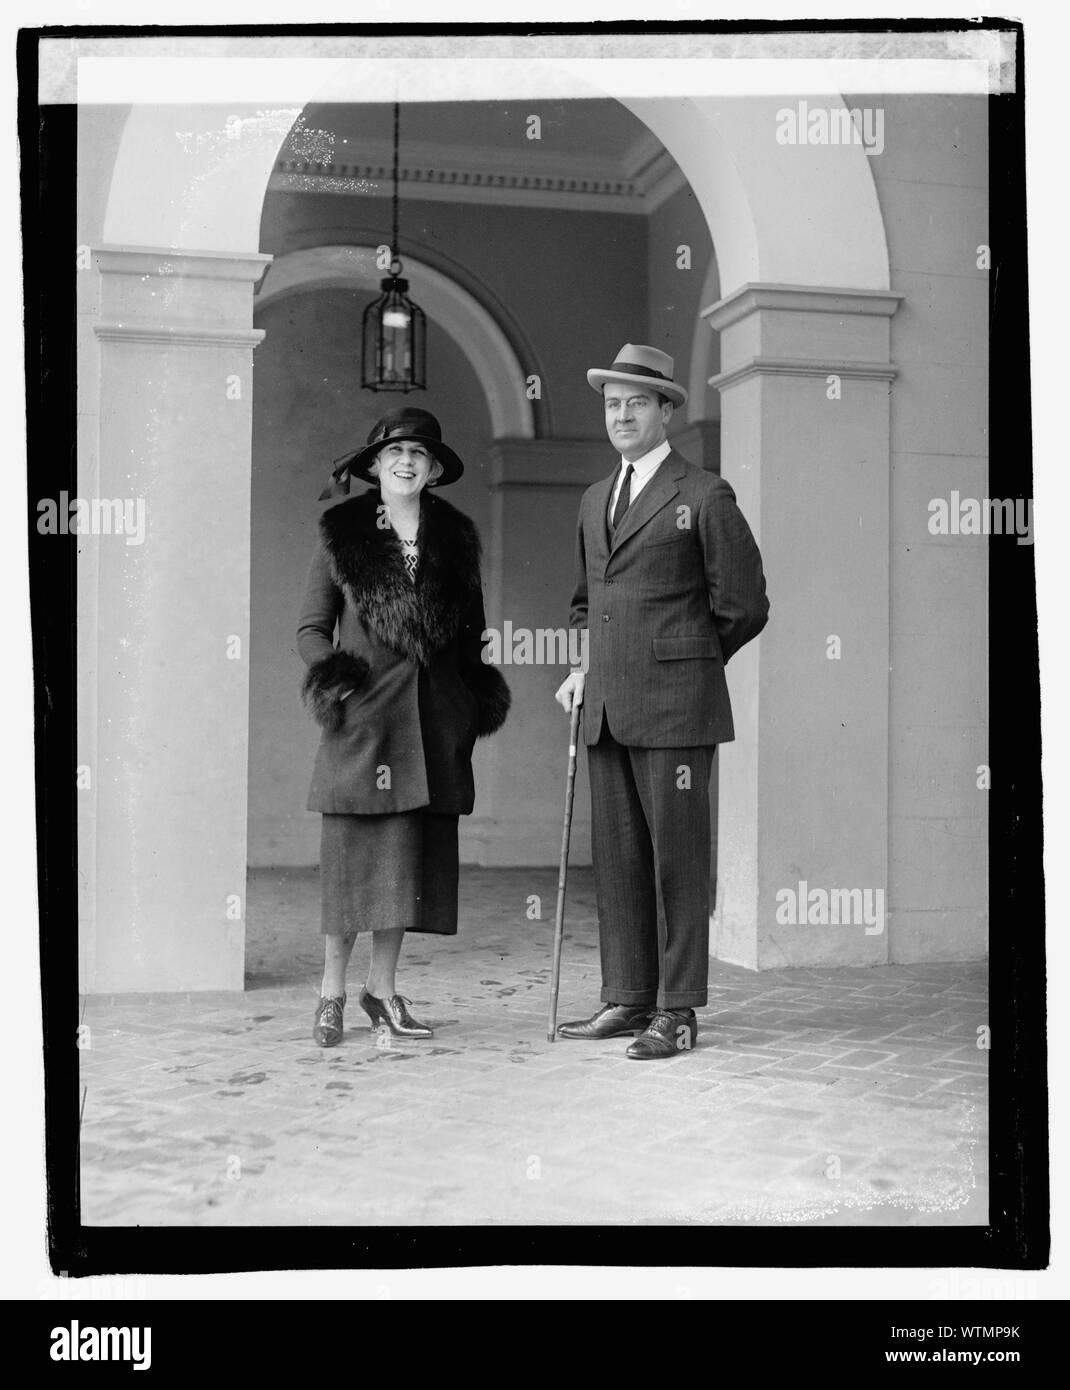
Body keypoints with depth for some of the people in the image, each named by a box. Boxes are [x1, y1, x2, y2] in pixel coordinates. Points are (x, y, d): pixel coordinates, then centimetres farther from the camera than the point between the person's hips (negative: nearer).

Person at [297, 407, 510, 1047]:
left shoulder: (455, 539, 12)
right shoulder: (342, 536, 4)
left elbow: (470, 631, 18)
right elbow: (312, 627, 6)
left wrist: (477, 698, 8)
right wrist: (331, 678, -9)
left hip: (433, 719, 3)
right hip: (364, 716, -3)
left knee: (413, 853, 5)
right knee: (353, 850, -2)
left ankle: (383, 987, 18)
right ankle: (332, 990, 11)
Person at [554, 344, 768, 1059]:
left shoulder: (705, 496, -2)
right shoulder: (596, 500, 19)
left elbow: (745, 606, 0)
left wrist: (678, 663, 7)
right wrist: (586, 666, 15)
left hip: (674, 705, -6)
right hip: (607, 707, 7)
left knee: (678, 857, -3)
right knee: (617, 856, 8)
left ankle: (678, 1012, 3)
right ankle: (627, 1000, 15)